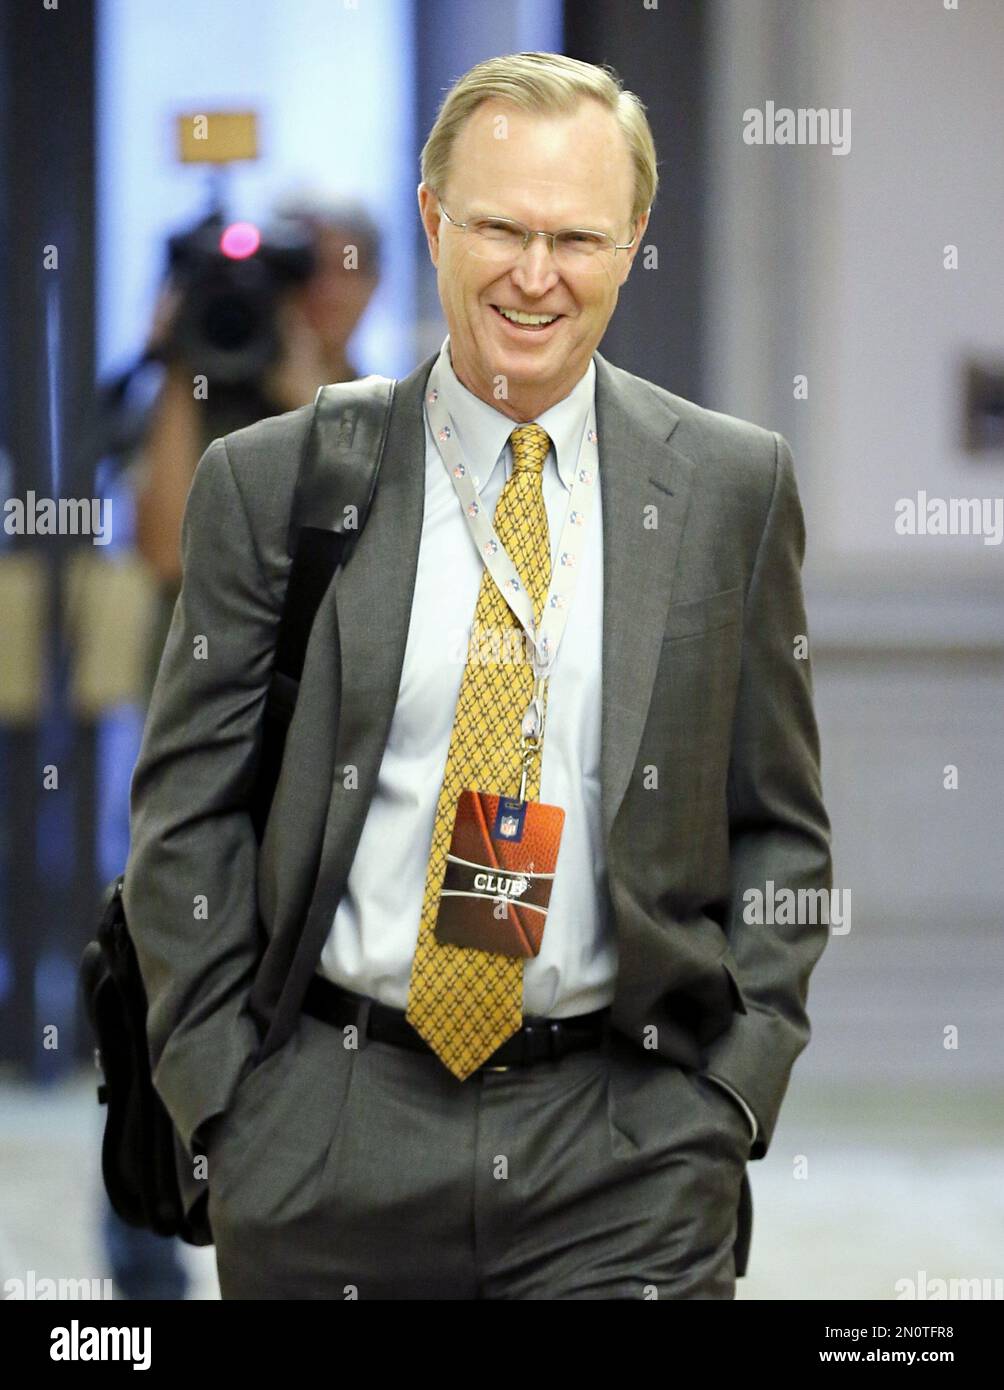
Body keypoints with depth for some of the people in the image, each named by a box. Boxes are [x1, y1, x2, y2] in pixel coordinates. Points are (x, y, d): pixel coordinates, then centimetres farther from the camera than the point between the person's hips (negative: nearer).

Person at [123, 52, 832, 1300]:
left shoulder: (733, 486, 5)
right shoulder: (268, 483, 3)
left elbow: (780, 829, 9)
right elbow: (188, 819, 4)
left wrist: (730, 1096, -1)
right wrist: (220, 1104, -3)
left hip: (630, 1148, 0)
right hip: (325, 1139, 0)